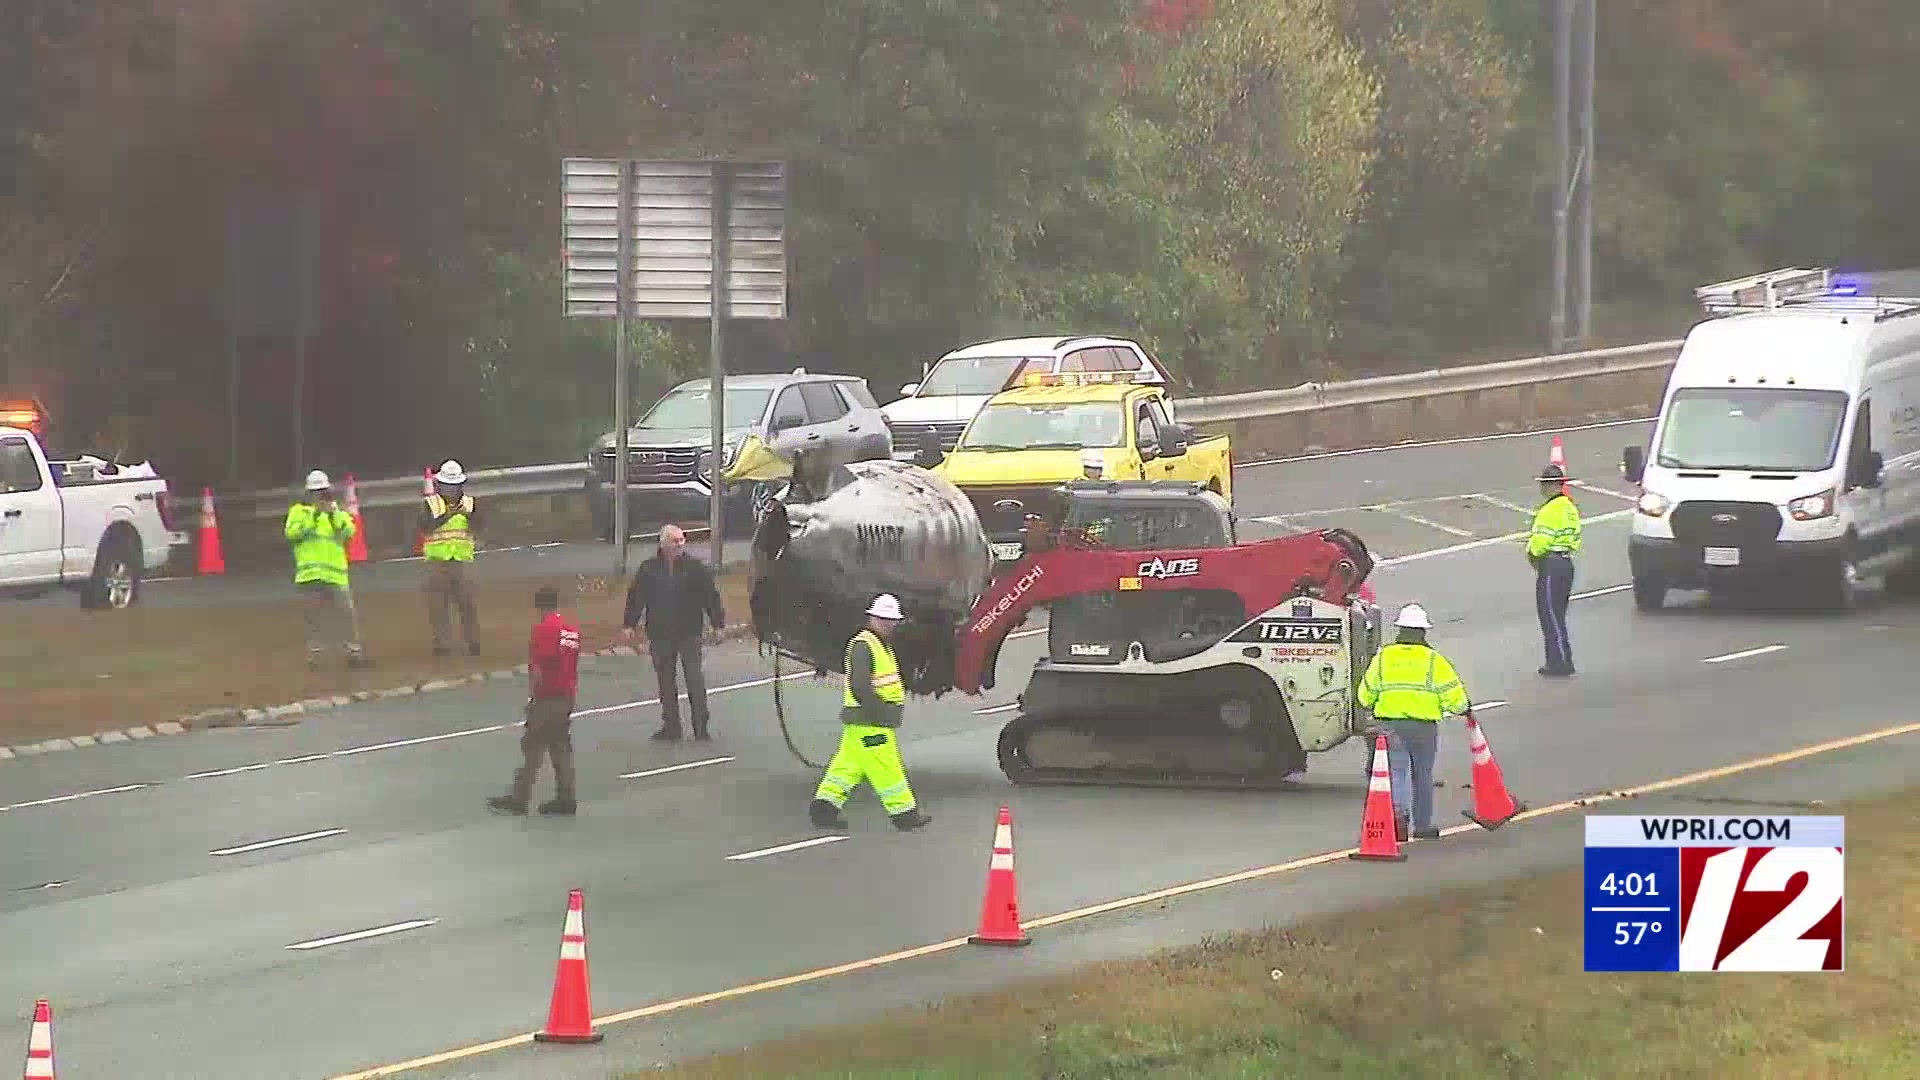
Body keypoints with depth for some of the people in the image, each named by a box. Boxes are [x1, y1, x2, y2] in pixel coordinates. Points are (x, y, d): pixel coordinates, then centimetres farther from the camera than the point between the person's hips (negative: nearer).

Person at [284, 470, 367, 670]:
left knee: (347, 616, -2)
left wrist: (334, 515, -17)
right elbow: (292, 532, -8)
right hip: (310, 576, -1)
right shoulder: (299, 511, 11)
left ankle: (355, 652, 7)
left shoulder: (338, 514, 17)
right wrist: (313, 516, -15)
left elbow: (348, 532, -3)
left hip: (336, 574, 2)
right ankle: (314, 656, 7)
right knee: (314, 619, 0)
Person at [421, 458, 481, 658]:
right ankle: (440, 644, 5)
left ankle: (474, 643, 5)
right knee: (438, 606, 0)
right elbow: (425, 526, -12)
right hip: (437, 561, -1)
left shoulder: (468, 503, 9)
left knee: (467, 603, -2)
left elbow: (478, 525, -3)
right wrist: (445, 516, -23)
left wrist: (469, 513, -22)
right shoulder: (431, 504, 2)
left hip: (462, 560, 1)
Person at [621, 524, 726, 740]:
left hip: (689, 633, -2)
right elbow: (635, 597, 6)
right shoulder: (649, 569, 2)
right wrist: (629, 624, 1)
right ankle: (670, 726, 17)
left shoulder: (695, 567, -2)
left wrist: (718, 623, -4)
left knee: (695, 679, -5)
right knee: (665, 681, 8)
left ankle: (701, 727, 0)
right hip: (660, 635, 2)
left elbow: (711, 596, -1)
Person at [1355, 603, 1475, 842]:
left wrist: (1371, 706, 29)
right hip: (1425, 727, 0)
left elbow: (1366, 694, 7)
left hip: (1390, 724, 0)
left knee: (1397, 773, -1)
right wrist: (1462, 708, 14)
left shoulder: (1383, 658, 1)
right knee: (1423, 776, 13)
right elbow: (1453, 693, -7)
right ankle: (1423, 826, 22)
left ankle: (1398, 811, -28)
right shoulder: (1434, 660, -5)